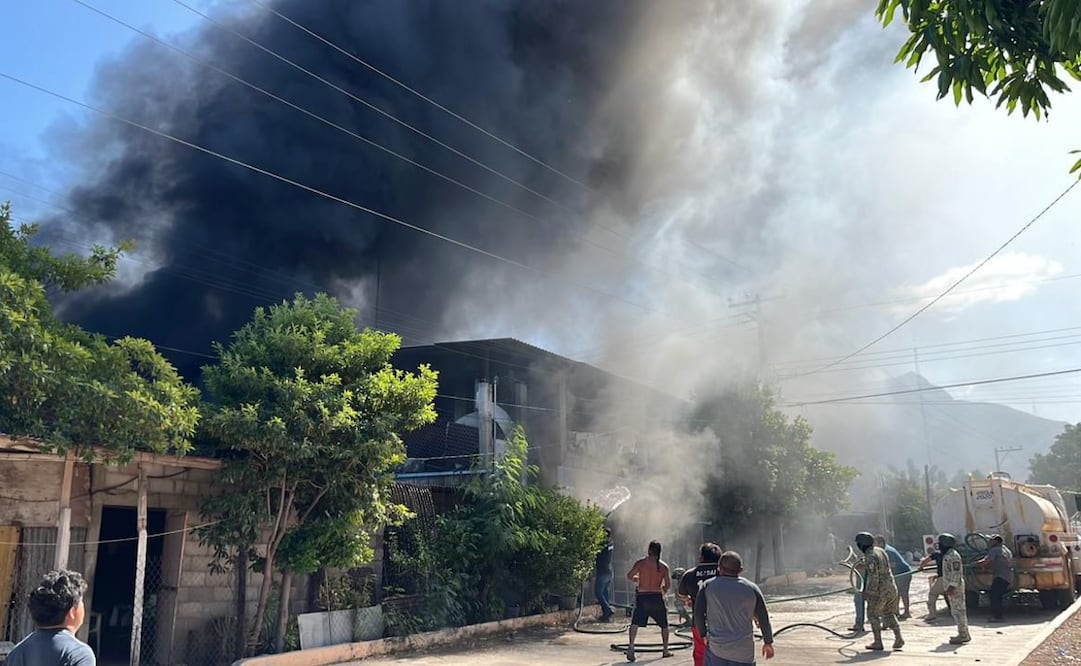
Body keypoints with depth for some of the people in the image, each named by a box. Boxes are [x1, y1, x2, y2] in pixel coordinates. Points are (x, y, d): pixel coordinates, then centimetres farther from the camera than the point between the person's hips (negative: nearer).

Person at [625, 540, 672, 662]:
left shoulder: (640, 563, -2)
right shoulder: (663, 566, 1)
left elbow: (629, 576, 2)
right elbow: (668, 584, 0)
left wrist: (636, 579, 24)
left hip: (642, 597, -1)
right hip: (657, 597, 2)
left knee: (634, 623, -3)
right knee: (664, 625, 21)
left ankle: (630, 646, -23)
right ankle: (665, 650, 27)